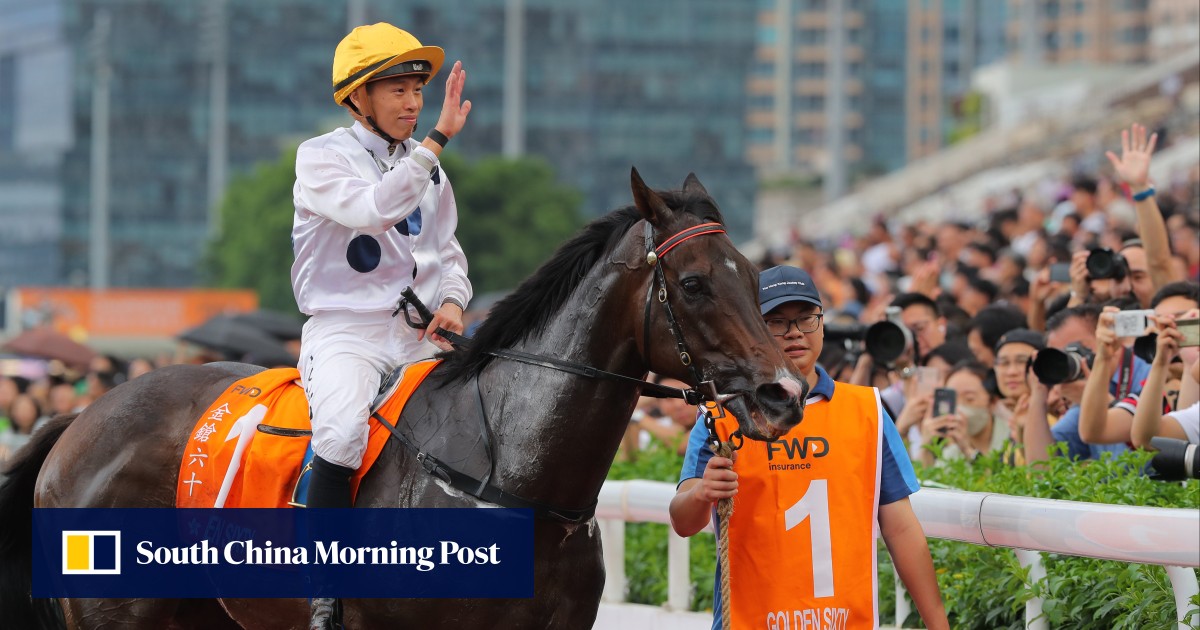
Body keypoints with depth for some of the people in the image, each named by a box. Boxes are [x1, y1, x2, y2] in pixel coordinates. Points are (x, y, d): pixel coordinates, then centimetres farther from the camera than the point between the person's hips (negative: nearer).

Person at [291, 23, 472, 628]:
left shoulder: (427, 168, 16)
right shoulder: (321, 158, -3)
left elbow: (447, 252, 24)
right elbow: (372, 207, -22)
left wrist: (453, 301, 1)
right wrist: (438, 139, -23)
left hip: (420, 334, 6)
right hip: (344, 333, -6)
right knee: (343, 428, -35)